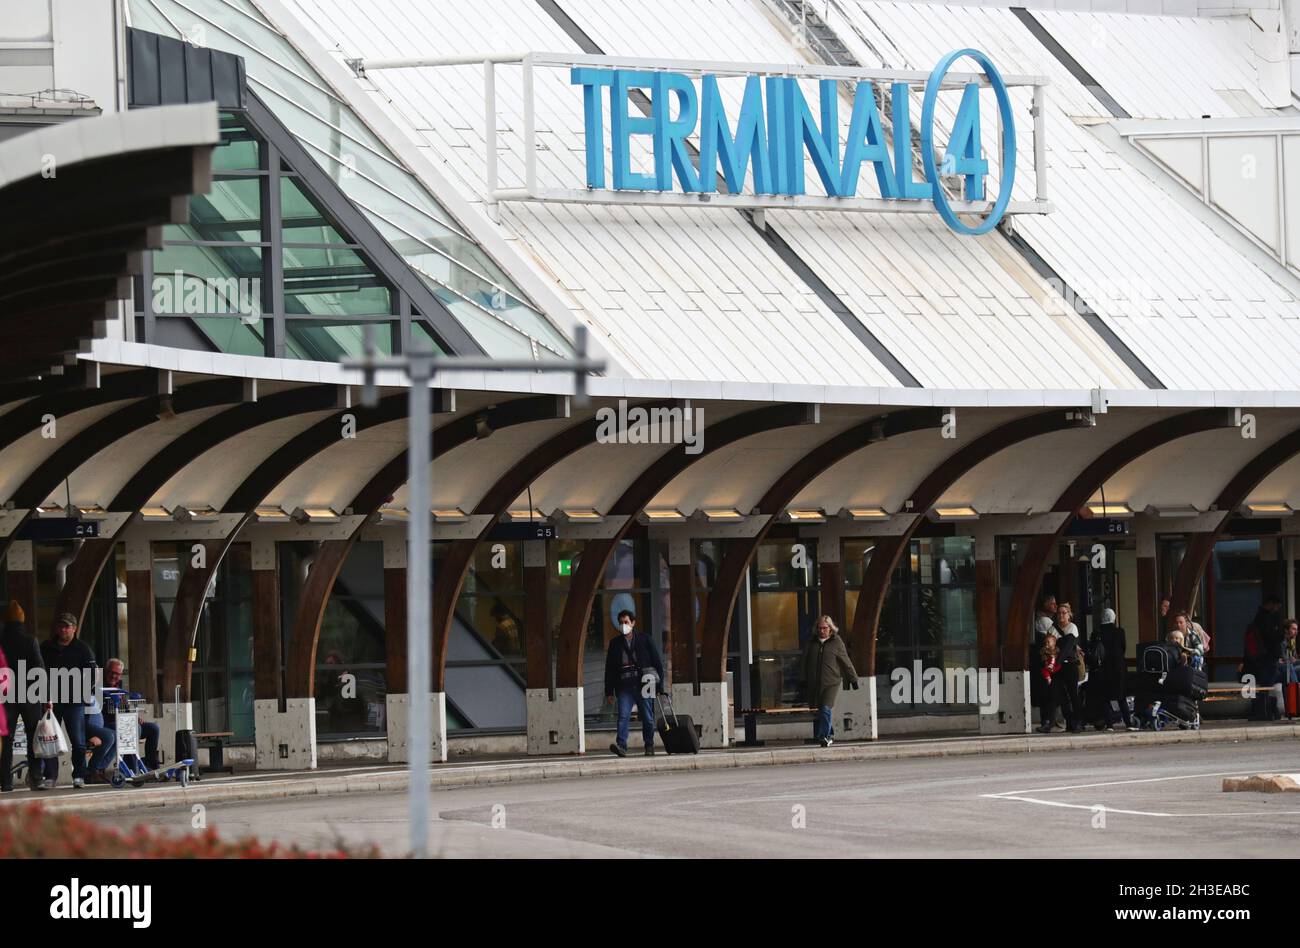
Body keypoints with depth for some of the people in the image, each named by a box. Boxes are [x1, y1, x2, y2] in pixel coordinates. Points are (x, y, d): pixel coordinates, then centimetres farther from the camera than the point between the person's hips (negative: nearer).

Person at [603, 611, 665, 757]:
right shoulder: (615, 643, 10)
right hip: (624, 686, 0)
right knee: (623, 716, -16)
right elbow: (609, 668, 12)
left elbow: (657, 663, 7)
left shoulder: (645, 640, 6)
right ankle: (622, 746, -26)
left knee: (648, 718, 5)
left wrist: (659, 686, 0)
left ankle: (649, 747, 19)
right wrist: (609, 692, 7)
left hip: (643, 685, 0)